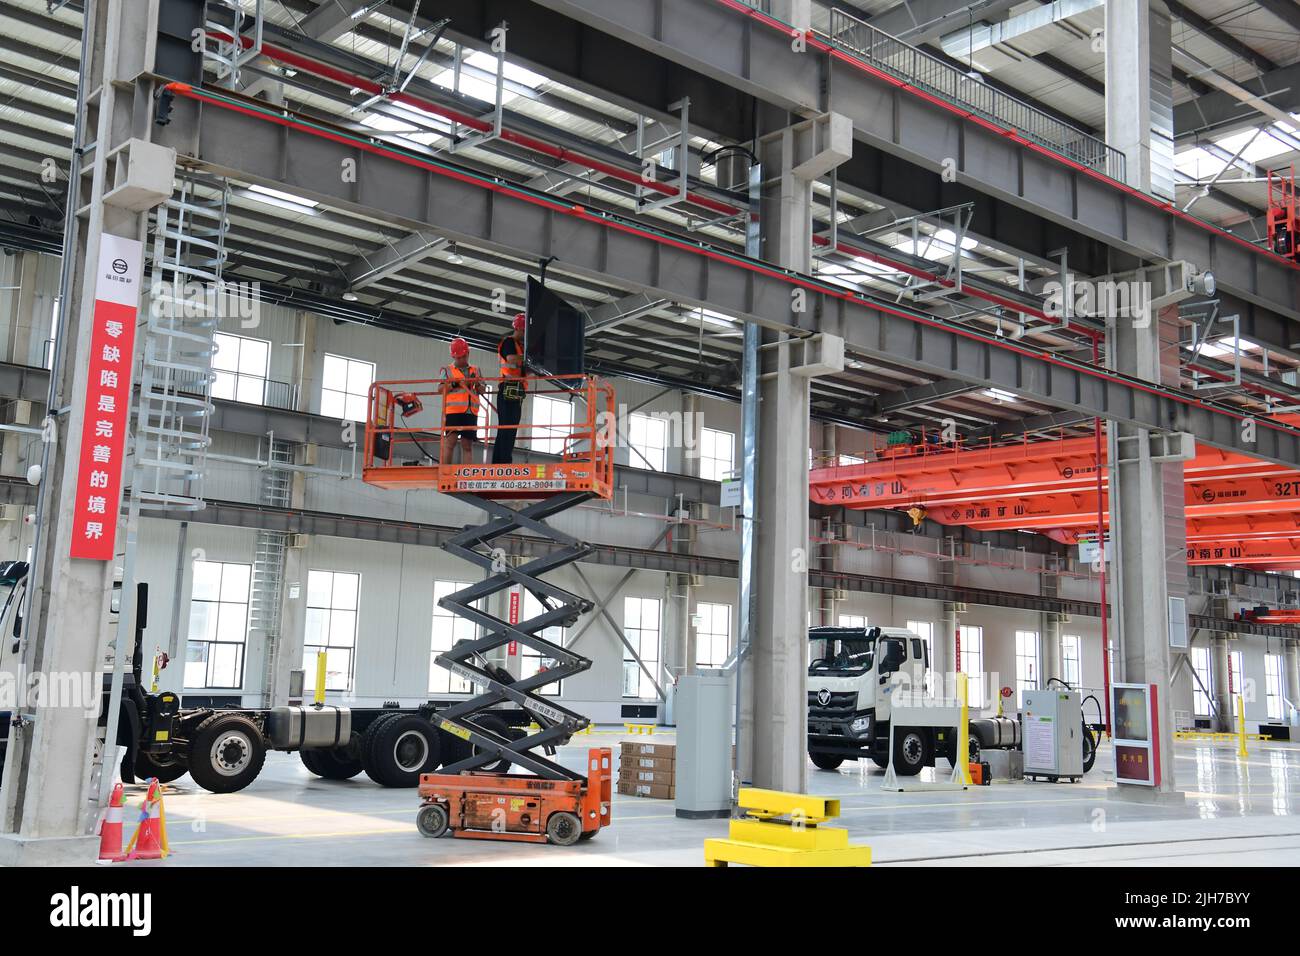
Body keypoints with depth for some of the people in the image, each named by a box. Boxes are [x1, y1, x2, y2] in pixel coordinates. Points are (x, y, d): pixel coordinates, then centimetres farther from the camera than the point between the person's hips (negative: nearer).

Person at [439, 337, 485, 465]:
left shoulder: (475, 371, 21)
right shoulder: (447, 371, 12)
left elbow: (482, 390, 17)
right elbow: (440, 389, 0)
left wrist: (477, 384, -3)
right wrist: (455, 384, -13)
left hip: (471, 412, 3)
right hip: (453, 410, -3)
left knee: (468, 445, 1)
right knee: (450, 441, -12)